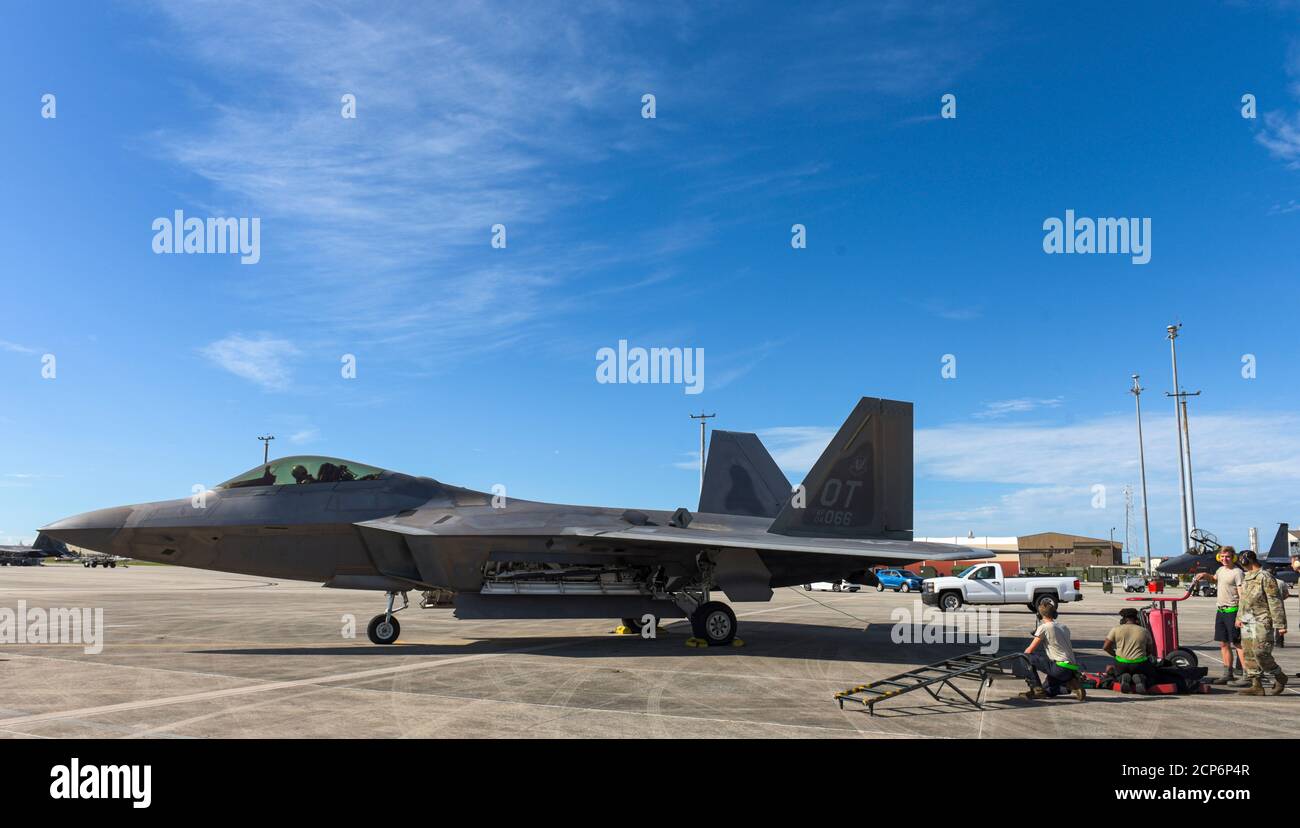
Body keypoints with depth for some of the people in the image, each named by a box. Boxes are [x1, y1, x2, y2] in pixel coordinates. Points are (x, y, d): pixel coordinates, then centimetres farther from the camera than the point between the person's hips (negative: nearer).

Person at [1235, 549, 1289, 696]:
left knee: (1260, 652, -13)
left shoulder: (1265, 577, -10)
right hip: (1247, 622, 9)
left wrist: (1280, 624, -15)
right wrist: (1239, 617, 27)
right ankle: (1257, 685, 10)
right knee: (1249, 655, 5)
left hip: (1262, 622, -9)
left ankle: (1279, 677, 10)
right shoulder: (1246, 578, 17)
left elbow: (1276, 601, -12)